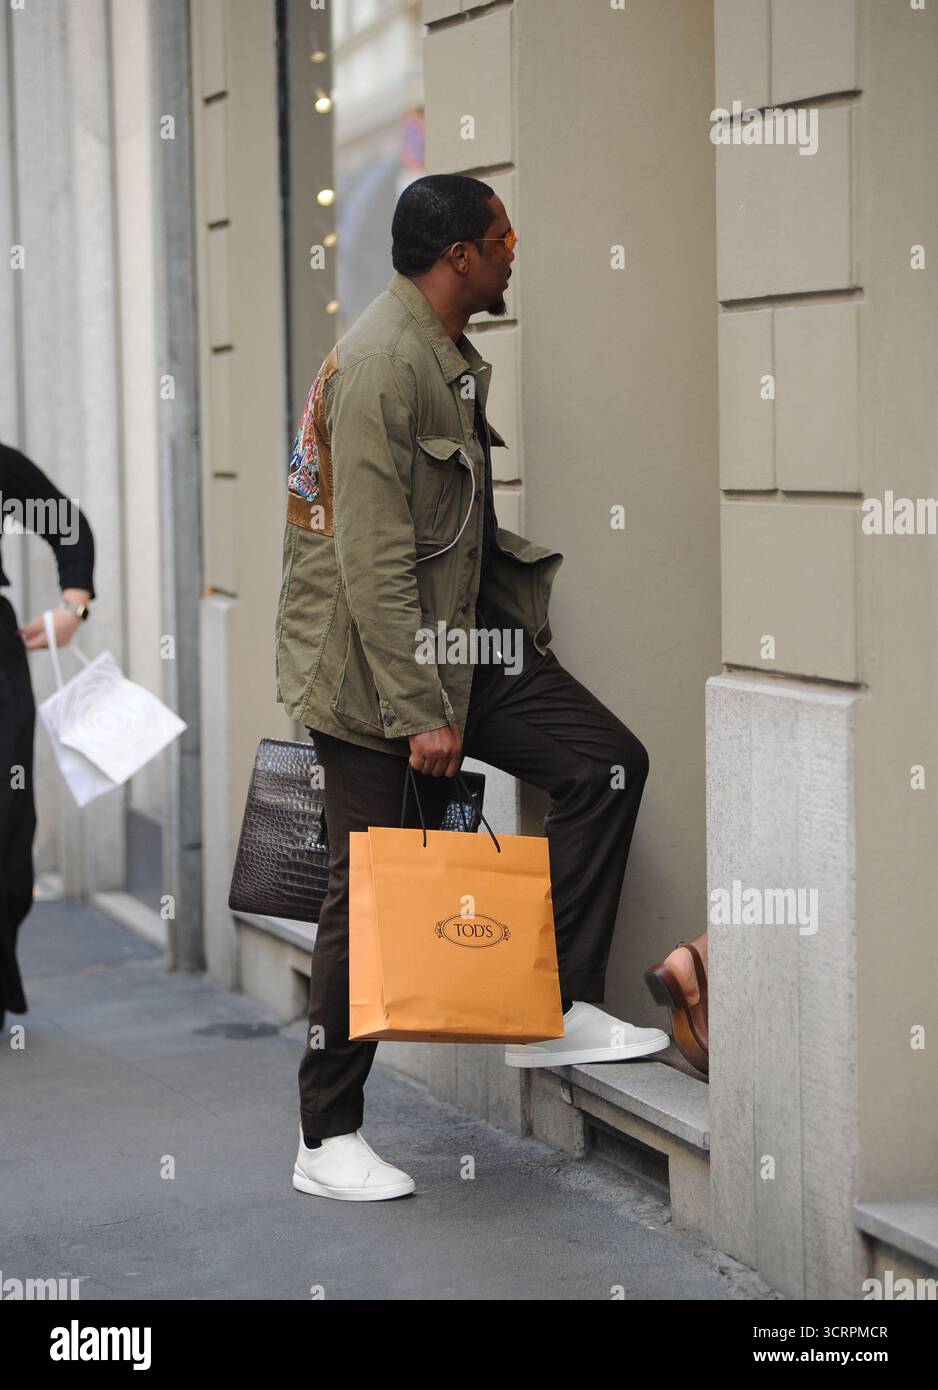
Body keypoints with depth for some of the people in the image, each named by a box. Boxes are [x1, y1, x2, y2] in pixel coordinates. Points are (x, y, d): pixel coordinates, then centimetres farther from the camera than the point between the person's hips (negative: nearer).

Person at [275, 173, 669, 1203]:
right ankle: (327, 1141, 9)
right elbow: (373, 561, -24)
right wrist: (420, 714, -24)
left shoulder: (450, 357, 13)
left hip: (457, 636, 9)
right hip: (370, 665, -9)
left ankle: (557, 1012, 4)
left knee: (606, 762, -2)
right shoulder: (380, 366, -19)